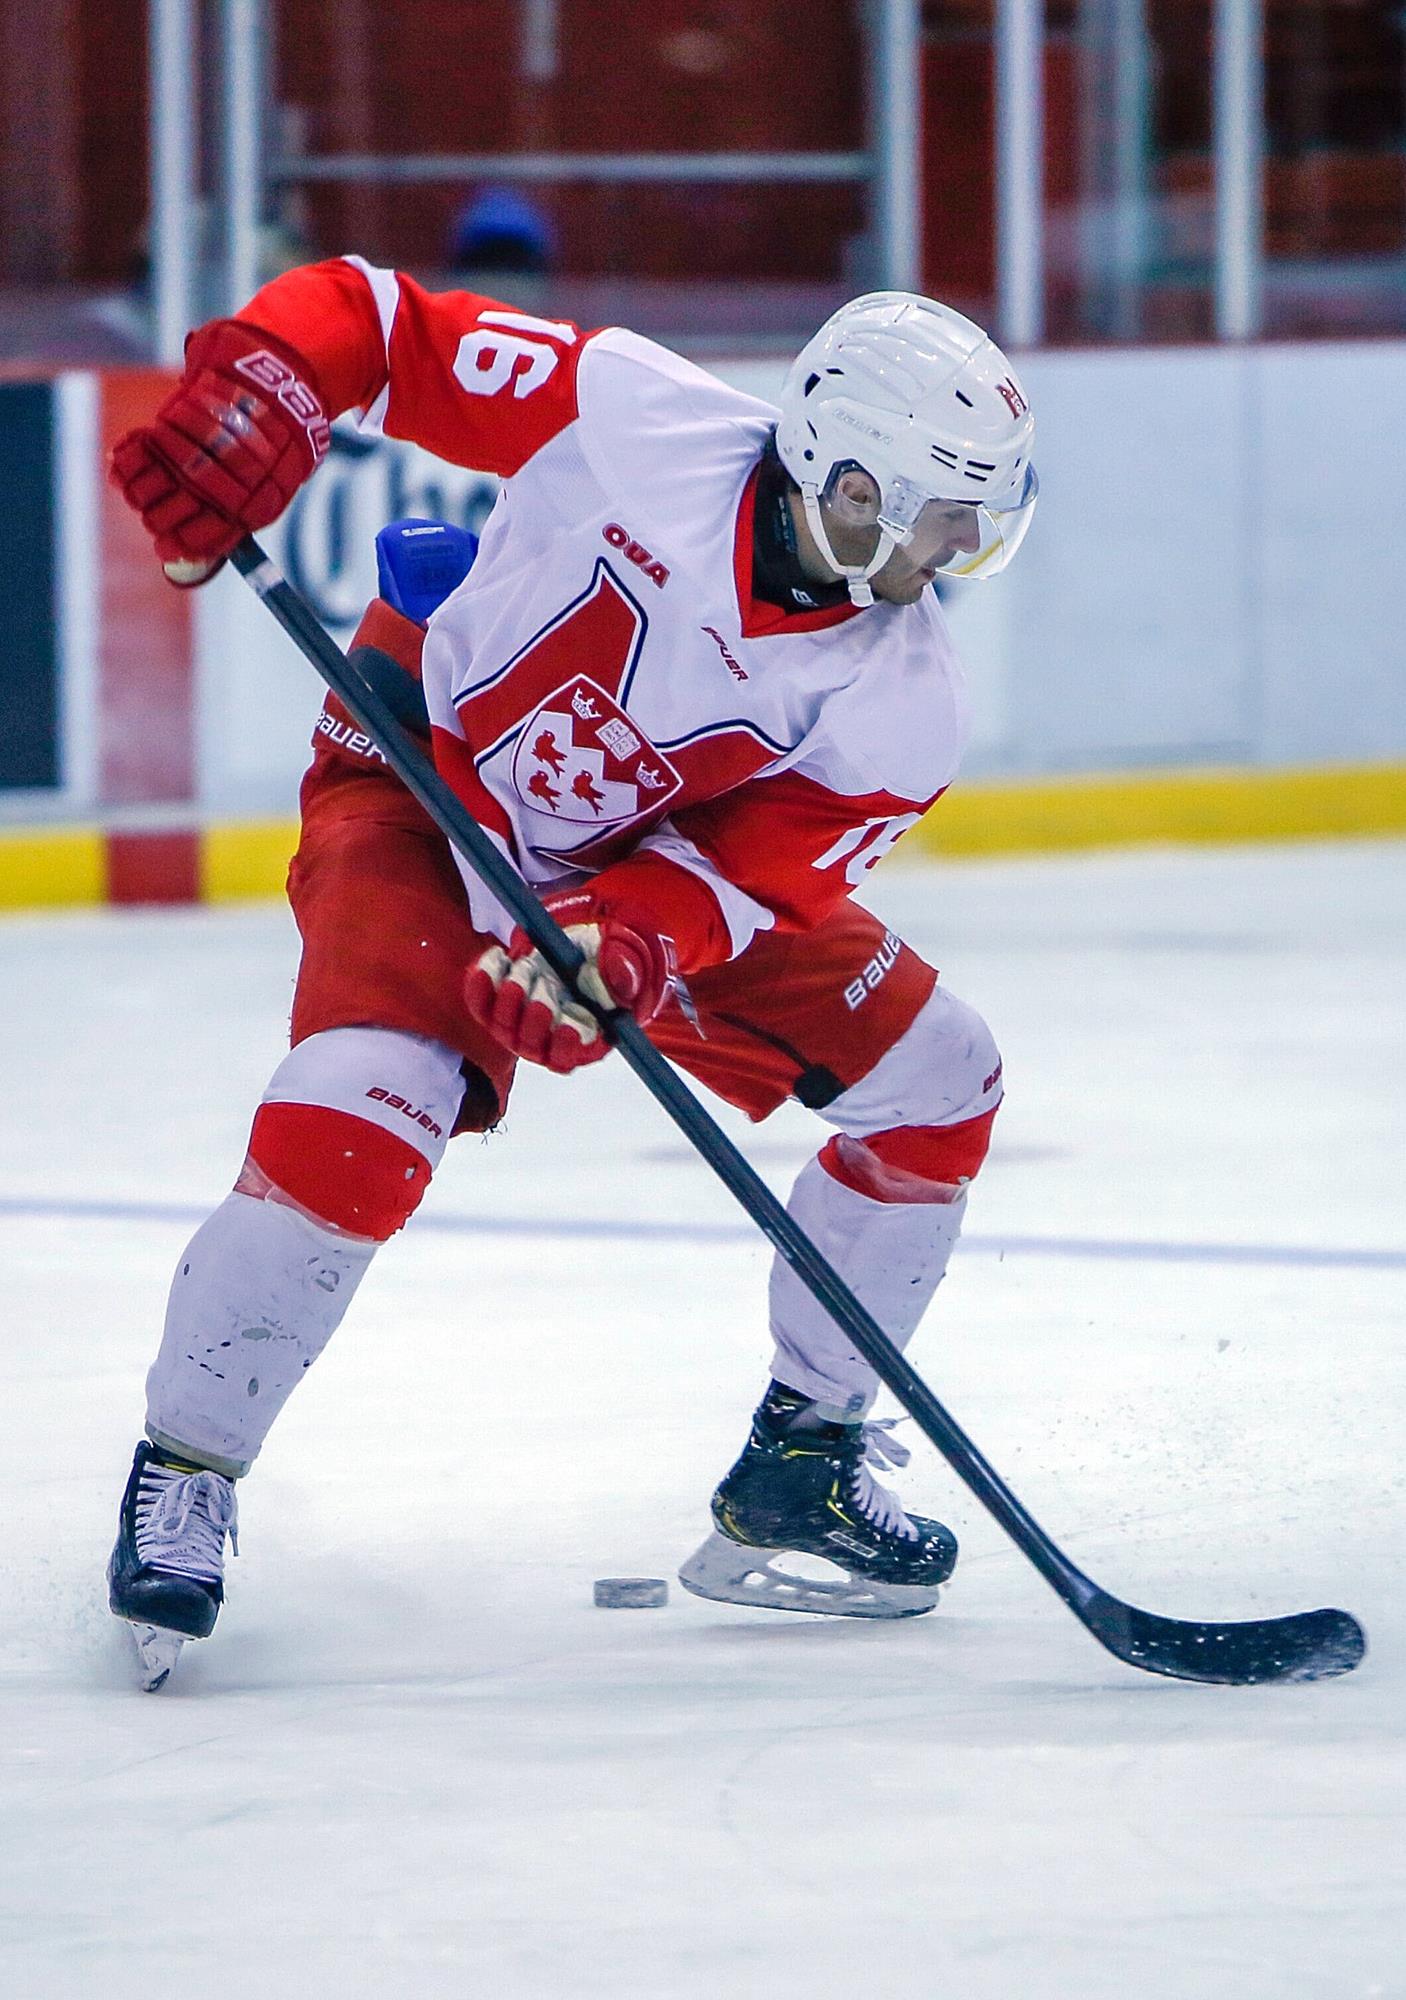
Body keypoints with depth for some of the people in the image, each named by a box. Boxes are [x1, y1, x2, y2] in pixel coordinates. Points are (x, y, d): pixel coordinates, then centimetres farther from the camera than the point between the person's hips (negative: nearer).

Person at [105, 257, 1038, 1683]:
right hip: (422, 784, -5)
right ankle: (182, 1476, -11)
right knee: (359, 1116, -29)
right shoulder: (632, 417, -28)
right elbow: (372, 322, -21)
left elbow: (752, 864, -21)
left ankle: (802, 1460, 13)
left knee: (931, 1081, -2)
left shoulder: (899, 704, -18)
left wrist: (627, 938, -42)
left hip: (647, 862, 5)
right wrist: (251, 396, -39)